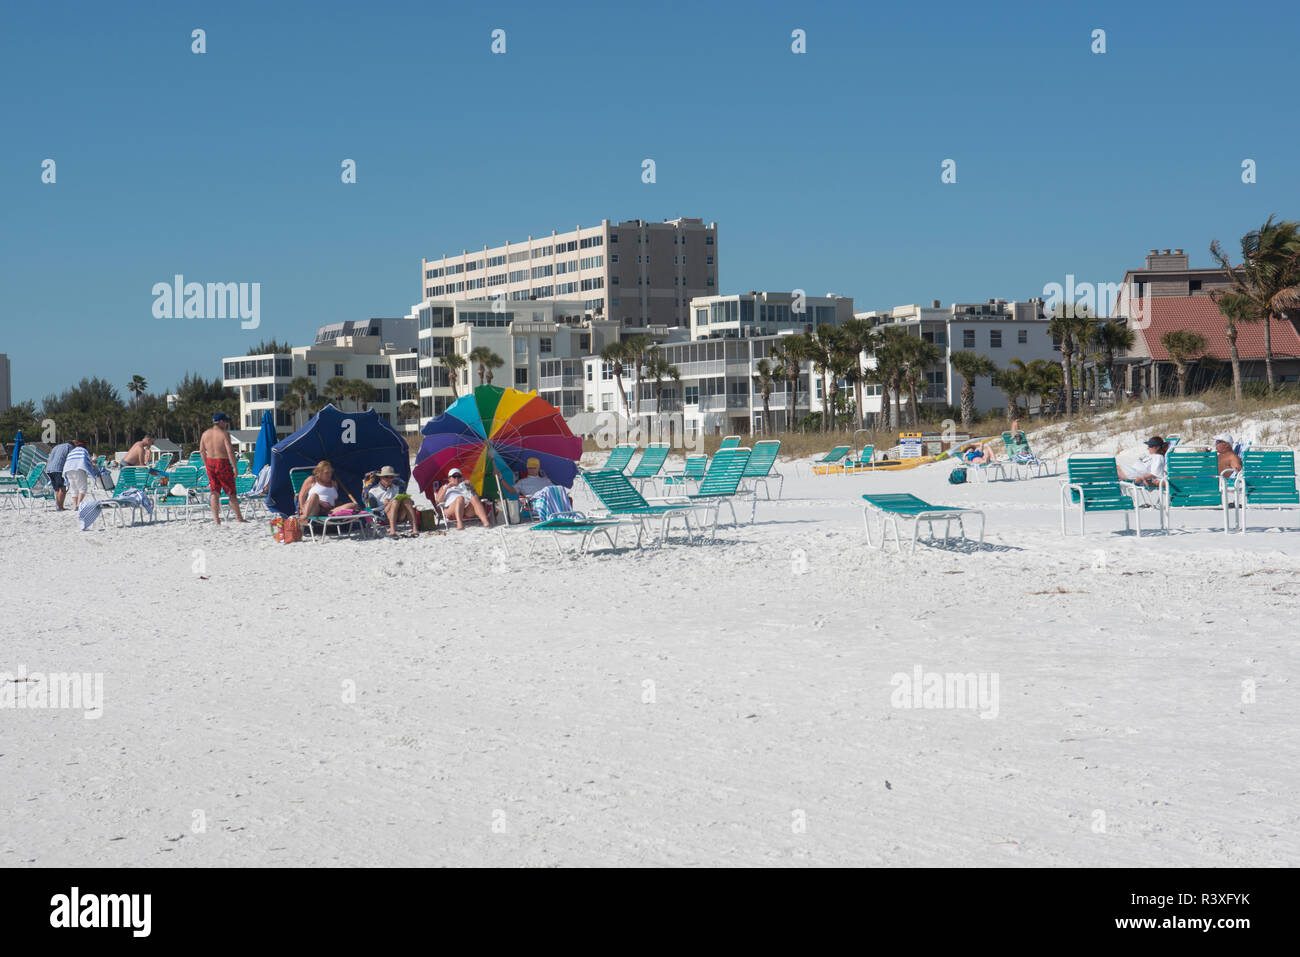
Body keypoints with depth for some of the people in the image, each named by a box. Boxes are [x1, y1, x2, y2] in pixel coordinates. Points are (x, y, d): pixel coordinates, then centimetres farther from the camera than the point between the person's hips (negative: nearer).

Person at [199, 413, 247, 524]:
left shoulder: (205, 434, 6)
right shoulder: (224, 434, -13)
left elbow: (202, 451, 10)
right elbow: (230, 451, -18)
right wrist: (235, 467, -13)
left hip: (210, 464, 5)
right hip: (223, 464, -5)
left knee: (214, 492, 8)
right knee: (231, 492, 4)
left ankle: (216, 519, 2)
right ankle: (239, 518, 12)